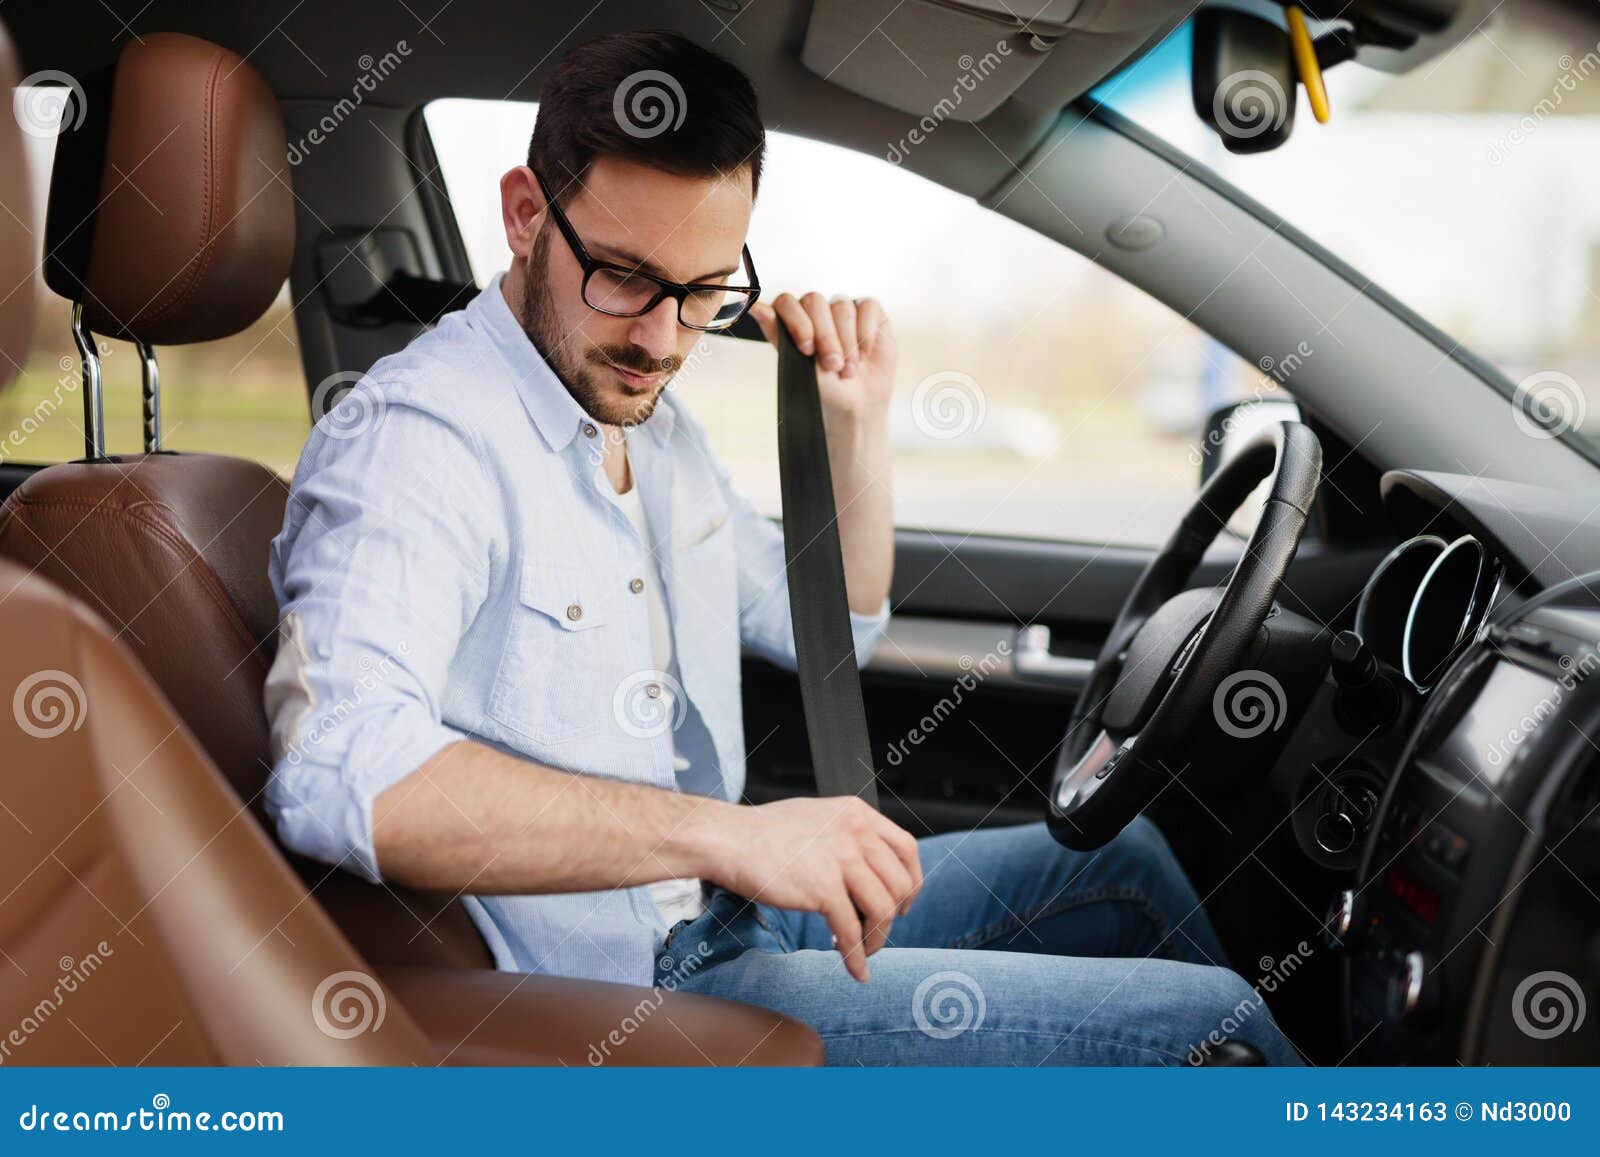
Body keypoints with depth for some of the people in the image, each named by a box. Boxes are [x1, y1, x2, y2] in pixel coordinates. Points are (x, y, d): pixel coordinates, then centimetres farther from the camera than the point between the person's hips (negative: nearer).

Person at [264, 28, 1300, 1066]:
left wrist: (857, 425, 8)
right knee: (1193, 1024, -11)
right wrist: (728, 833, -37)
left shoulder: (651, 418, 12)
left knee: (1123, 861, 19)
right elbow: (339, 774, -36)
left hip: (725, 913, 9)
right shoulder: (418, 436, -19)